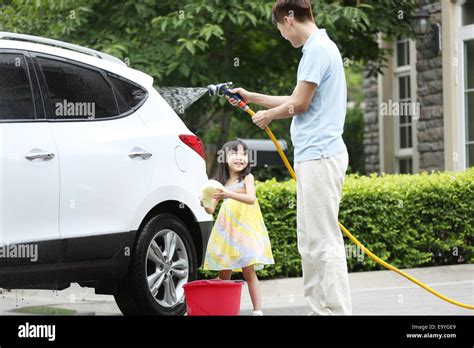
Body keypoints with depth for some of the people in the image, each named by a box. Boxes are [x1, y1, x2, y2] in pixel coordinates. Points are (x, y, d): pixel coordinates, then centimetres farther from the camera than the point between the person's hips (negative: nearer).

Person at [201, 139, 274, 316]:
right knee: (223, 274, 2)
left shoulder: (247, 178, 1)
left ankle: (258, 310, -11)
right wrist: (205, 204, -14)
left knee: (249, 271, -11)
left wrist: (230, 194, -31)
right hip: (226, 232, 4)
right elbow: (211, 209, 9)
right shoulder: (221, 183, 11)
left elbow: (251, 199, -17)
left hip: (245, 229, -4)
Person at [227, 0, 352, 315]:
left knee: (324, 242, -11)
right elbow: (298, 102, 25)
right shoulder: (321, 47, 19)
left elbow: (299, 104, -12)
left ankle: (338, 309, -10)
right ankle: (320, 308, 14)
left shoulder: (318, 49, -12)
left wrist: (267, 115, 7)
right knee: (310, 243, 12)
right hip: (313, 157, 11)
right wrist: (252, 97, 31)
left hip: (319, 156, -11)